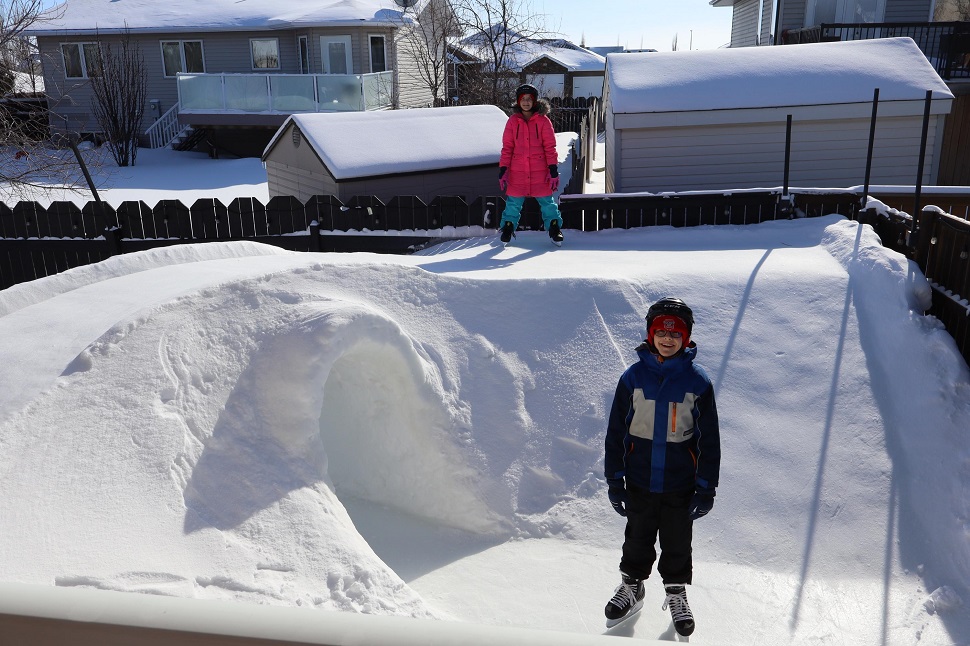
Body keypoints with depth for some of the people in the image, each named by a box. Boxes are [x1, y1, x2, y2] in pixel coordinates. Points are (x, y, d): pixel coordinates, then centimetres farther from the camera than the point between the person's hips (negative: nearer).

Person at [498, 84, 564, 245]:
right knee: (513, 202, 5)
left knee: (546, 201, 3)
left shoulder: (543, 120, 1)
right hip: (517, 171, 1)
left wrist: (553, 170, -5)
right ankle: (508, 229, 20)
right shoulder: (513, 121, 4)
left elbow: (550, 147, 1)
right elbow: (507, 147, 6)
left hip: (539, 171, -1)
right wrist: (503, 170, 0)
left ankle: (555, 229, 16)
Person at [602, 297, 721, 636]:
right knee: (637, 539, 18)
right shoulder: (633, 377, -6)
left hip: (680, 484, -1)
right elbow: (615, 432, -1)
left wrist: (706, 487, -3)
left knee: (678, 543, 14)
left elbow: (709, 439, -1)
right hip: (639, 482, 1)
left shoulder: (698, 381, -6)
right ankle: (631, 587, 40)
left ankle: (677, 594, 36)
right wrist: (614, 479, -1)